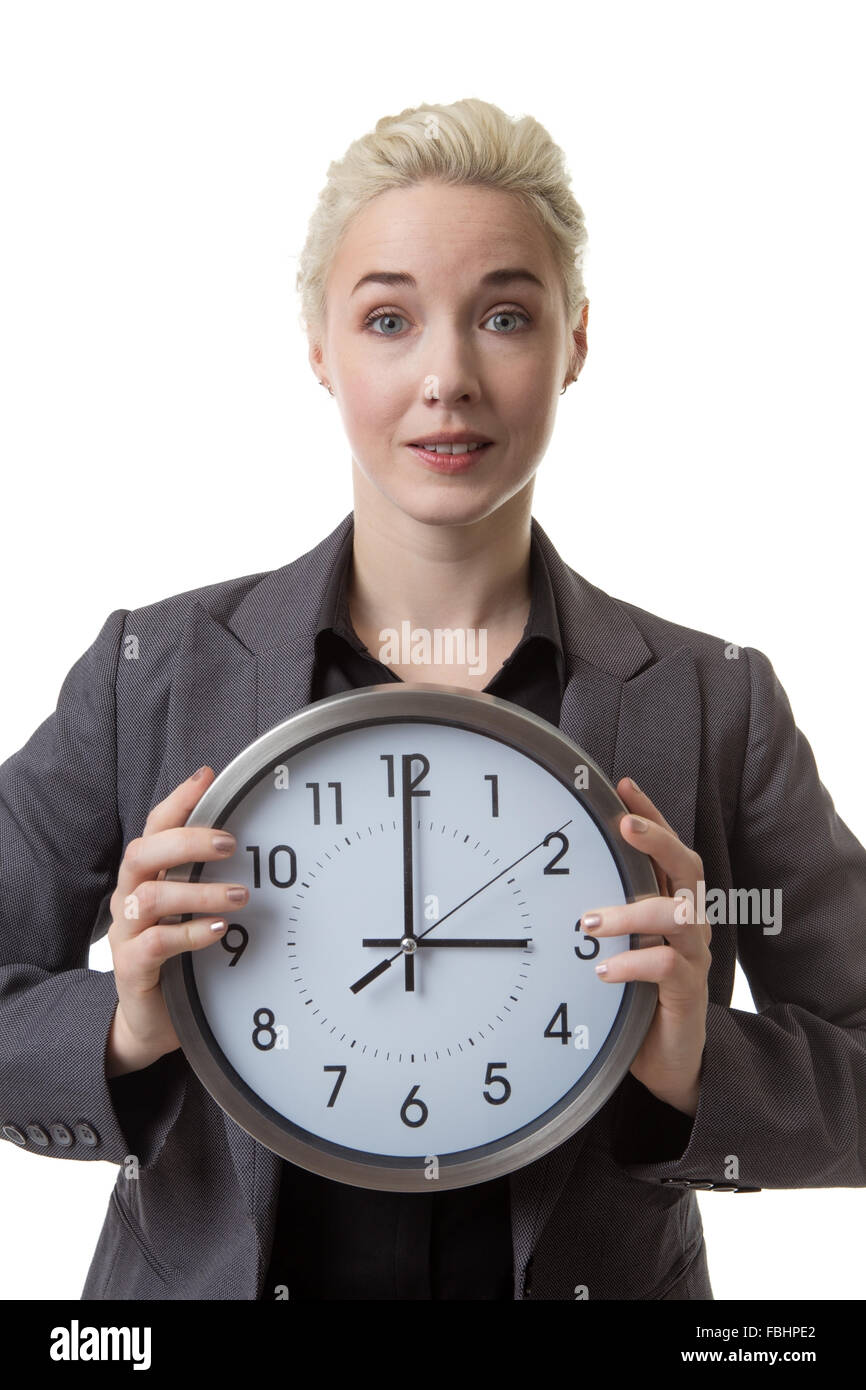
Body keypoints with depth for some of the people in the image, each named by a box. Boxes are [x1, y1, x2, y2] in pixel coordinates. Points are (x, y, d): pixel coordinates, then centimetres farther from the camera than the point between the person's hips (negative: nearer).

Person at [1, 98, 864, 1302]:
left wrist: (700, 1070, -22)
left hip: (601, 1275, 1)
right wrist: (124, 1035, -24)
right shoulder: (155, 673, -11)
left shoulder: (718, 706, -9)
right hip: (213, 1273, 0)